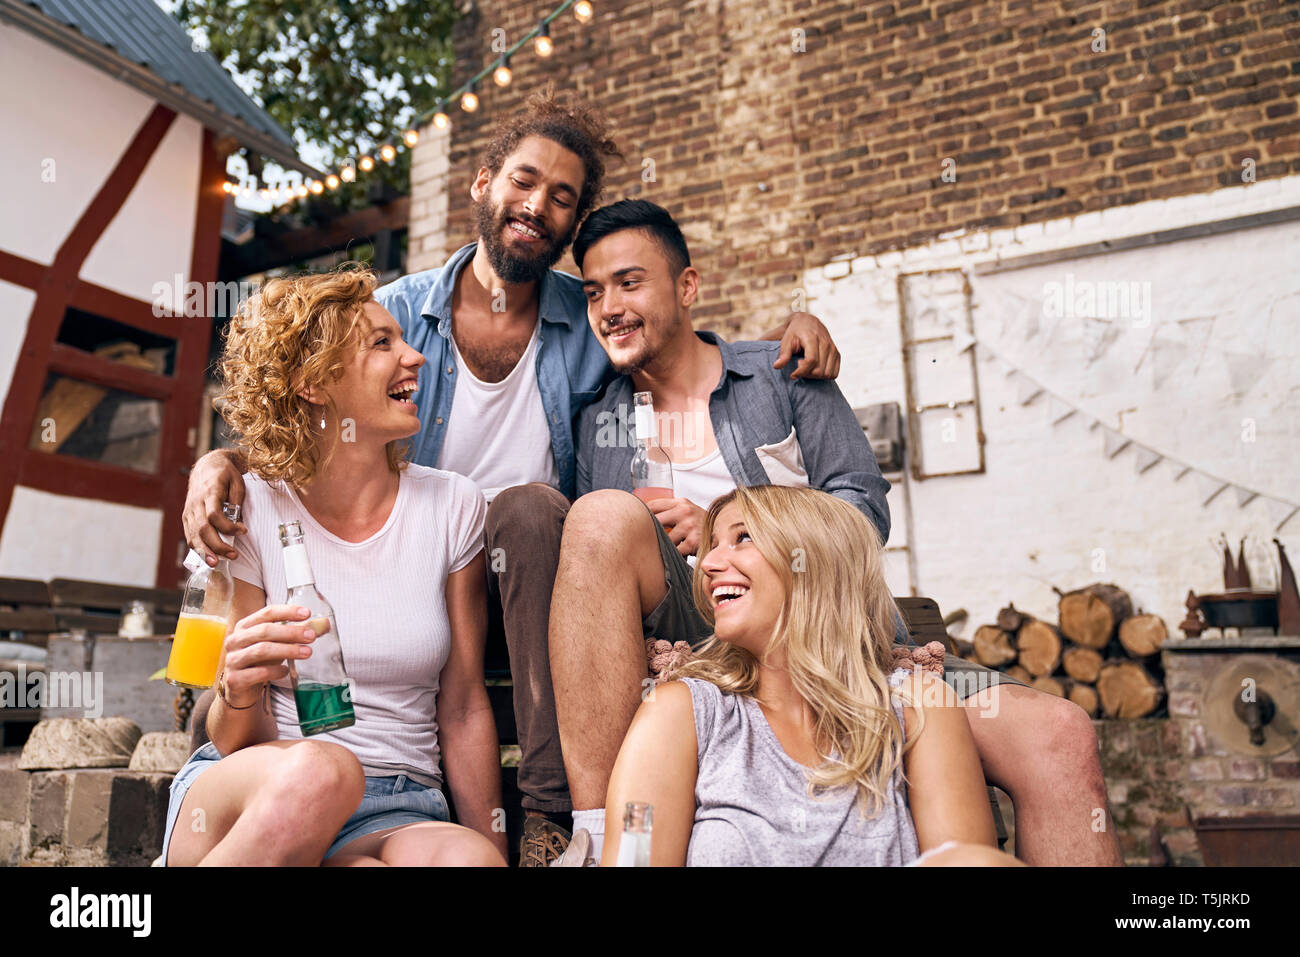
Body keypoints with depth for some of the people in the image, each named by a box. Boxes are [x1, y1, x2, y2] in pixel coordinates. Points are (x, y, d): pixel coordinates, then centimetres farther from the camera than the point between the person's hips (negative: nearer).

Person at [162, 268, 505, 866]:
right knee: (318, 769, -36)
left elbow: (464, 710, 6)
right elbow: (236, 743, -1)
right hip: (245, 800, 1)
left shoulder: (452, 507, 2)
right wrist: (239, 693, -24)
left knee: (470, 859, -35)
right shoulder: (248, 510, -3)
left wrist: (492, 846, 0)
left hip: (395, 816, 0)